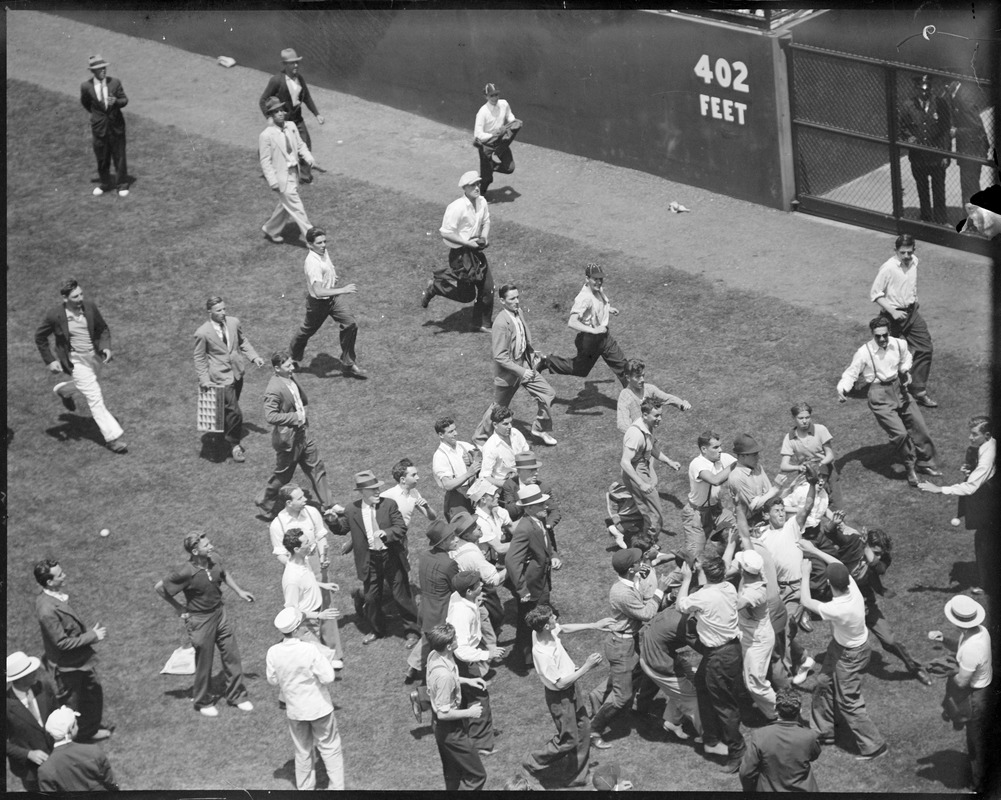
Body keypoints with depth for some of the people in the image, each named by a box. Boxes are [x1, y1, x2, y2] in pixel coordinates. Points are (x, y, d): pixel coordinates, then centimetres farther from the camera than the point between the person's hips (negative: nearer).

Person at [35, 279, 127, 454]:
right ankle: (112, 437, -2)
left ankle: (63, 390, 62)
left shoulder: (89, 307, -11)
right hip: (76, 361, -5)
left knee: (87, 384, 31)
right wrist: (50, 361, -9)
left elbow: (103, 328, 6)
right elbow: (39, 337, -4)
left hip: (94, 357, 5)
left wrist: (106, 347, -10)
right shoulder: (54, 316, -21)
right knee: (95, 398, -7)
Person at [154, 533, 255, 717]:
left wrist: (239, 591, 10)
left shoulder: (214, 560, -10)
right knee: (204, 663, 10)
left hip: (220, 613, 5)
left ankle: (237, 695, 31)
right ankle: (202, 702, 31)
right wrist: (178, 608, -8)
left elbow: (225, 574, 15)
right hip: (200, 620, -5)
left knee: (232, 656, 12)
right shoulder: (186, 572, -27)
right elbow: (159, 588, -15)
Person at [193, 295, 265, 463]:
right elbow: (199, 358, -7)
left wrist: (254, 357, 1)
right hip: (221, 377, -6)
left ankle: (226, 433, 45)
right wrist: (204, 379, -12)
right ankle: (234, 445, 11)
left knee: (229, 407, 22)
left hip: (237, 372, 6)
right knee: (234, 412, -8)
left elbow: (242, 341, 12)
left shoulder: (233, 323, -4)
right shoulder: (203, 333, -18)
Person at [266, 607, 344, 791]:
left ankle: (304, 788, 31)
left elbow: (272, 680, -2)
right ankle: (336, 786, 21)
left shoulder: (273, 653, -16)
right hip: (319, 706, -3)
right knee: (330, 748, 16)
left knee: (302, 751, 21)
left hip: (294, 709, 3)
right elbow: (328, 677, -20)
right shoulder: (310, 650, -28)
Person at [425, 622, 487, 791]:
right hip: (450, 730, -9)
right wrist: (469, 713, -16)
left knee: (453, 776, 25)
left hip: (441, 726, 9)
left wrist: (467, 681, 6)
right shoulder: (444, 675, -37)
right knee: (477, 776, 3)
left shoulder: (435, 656, -8)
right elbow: (443, 713, -29)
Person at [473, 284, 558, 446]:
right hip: (508, 371, -7)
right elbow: (500, 357, -27)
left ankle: (540, 429, 24)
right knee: (498, 407, 9)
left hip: (525, 365, 8)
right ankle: (480, 437, 30)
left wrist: (533, 353, 16)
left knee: (548, 395, 4)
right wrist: (521, 371, -29)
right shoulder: (501, 323, -29)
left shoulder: (518, 312, -3)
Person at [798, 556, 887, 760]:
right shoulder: (851, 584, -22)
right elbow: (838, 563, 0)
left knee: (849, 702, 5)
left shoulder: (836, 610, -41)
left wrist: (805, 574, -16)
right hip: (839, 645, 8)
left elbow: (805, 601, -28)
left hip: (850, 655, -8)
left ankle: (874, 746, 17)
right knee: (824, 684, 23)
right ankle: (823, 731, 40)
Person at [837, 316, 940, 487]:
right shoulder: (864, 353, -17)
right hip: (879, 396, -5)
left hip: (899, 388, 5)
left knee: (919, 427, 10)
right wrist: (842, 390, -27)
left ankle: (925, 462, 34)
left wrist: (905, 371, -1)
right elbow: (851, 374, -9)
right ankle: (910, 467, 8)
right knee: (900, 433, -17)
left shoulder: (899, 345, -5)